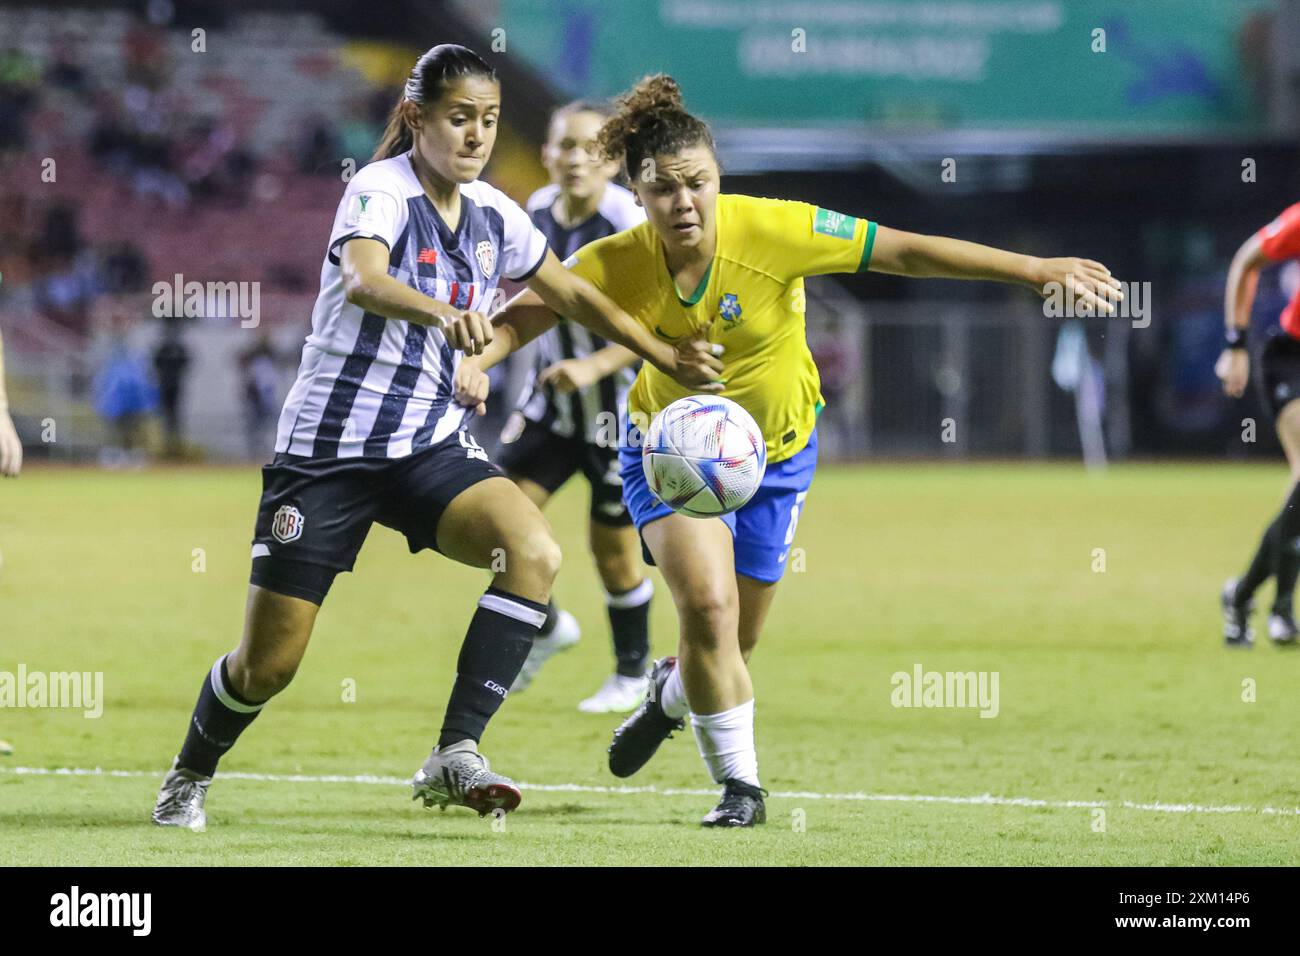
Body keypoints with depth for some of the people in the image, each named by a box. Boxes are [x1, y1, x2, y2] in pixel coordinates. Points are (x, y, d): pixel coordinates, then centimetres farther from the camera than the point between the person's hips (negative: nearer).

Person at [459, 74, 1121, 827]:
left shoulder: (773, 230, -28)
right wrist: (478, 360, -38)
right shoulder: (616, 265, -22)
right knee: (708, 603, -22)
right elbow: (528, 312, -15)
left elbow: (906, 252, -25)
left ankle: (671, 695, 50)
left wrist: (1034, 270, -27)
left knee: (733, 641, 12)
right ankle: (739, 783, -2)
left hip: (774, 453, 1)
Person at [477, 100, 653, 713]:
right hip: (553, 395, 5)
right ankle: (545, 627, 18)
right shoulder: (540, 211, -2)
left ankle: (632, 671, 25)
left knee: (611, 542, 4)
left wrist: (593, 367, -33)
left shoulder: (631, 229, -22)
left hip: (619, 401, -5)